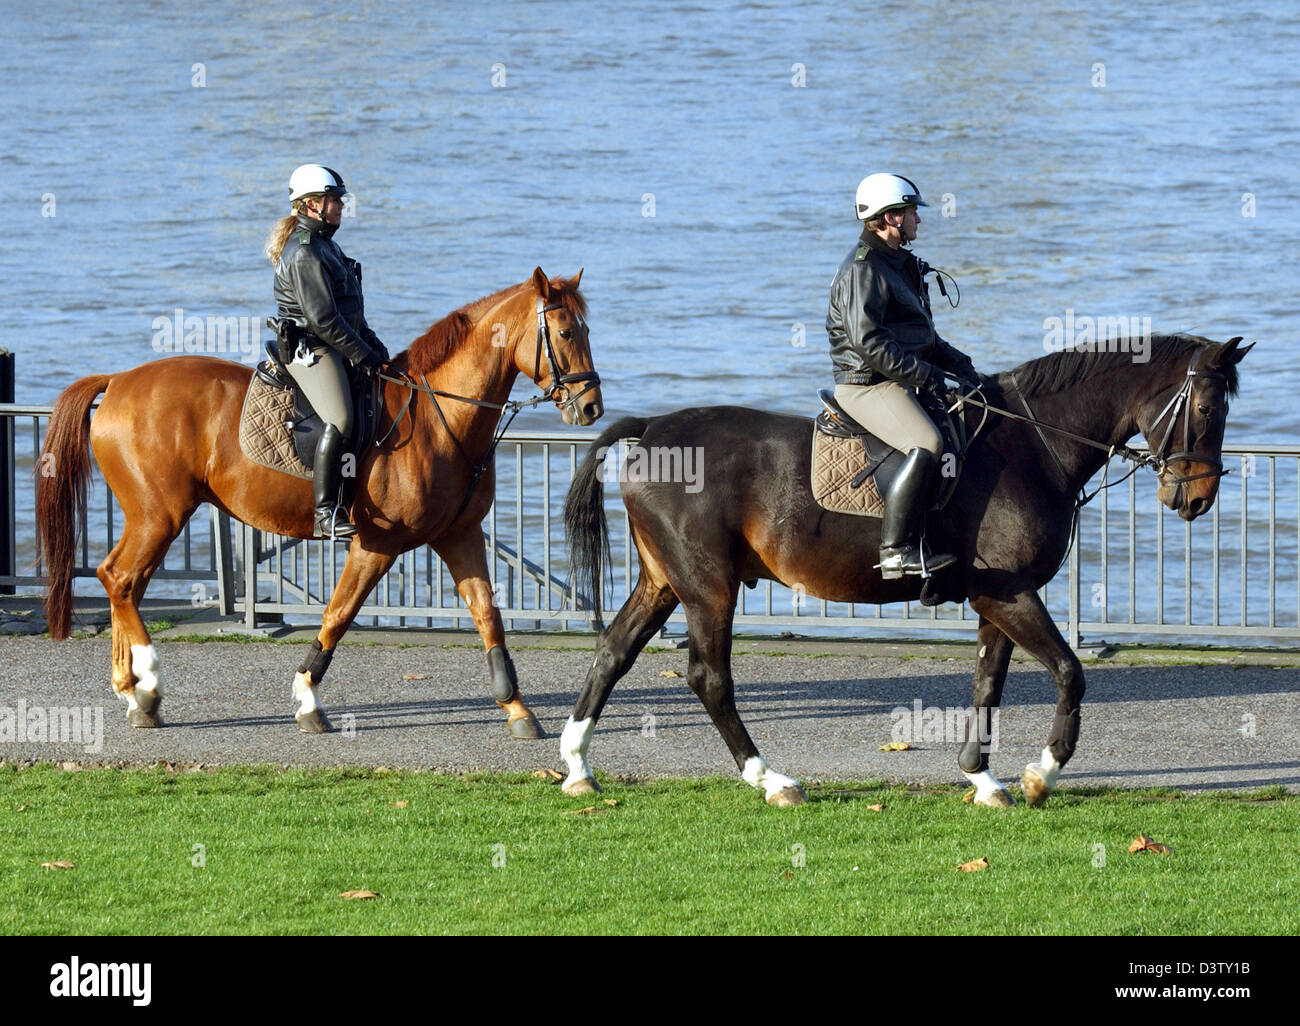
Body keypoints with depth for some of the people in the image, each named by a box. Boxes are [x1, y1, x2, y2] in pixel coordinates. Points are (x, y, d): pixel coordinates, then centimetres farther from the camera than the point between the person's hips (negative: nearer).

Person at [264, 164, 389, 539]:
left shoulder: (325, 244, 18)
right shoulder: (304, 254, -15)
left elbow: (349, 311, 25)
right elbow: (323, 320, -20)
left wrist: (374, 345, 16)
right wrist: (363, 354, -15)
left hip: (337, 349, 11)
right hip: (310, 350, -11)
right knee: (340, 420, -26)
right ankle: (326, 514, -31)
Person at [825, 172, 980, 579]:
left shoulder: (900, 265, 20)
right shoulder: (863, 269, -12)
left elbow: (924, 339, 28)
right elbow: (868, 341, -22)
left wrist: (958, 365, 12)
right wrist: (924, 374, -21)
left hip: (902, 380, 10)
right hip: (867, 385, -10)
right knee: (927, 445, -29)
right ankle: (895, 551, -32)